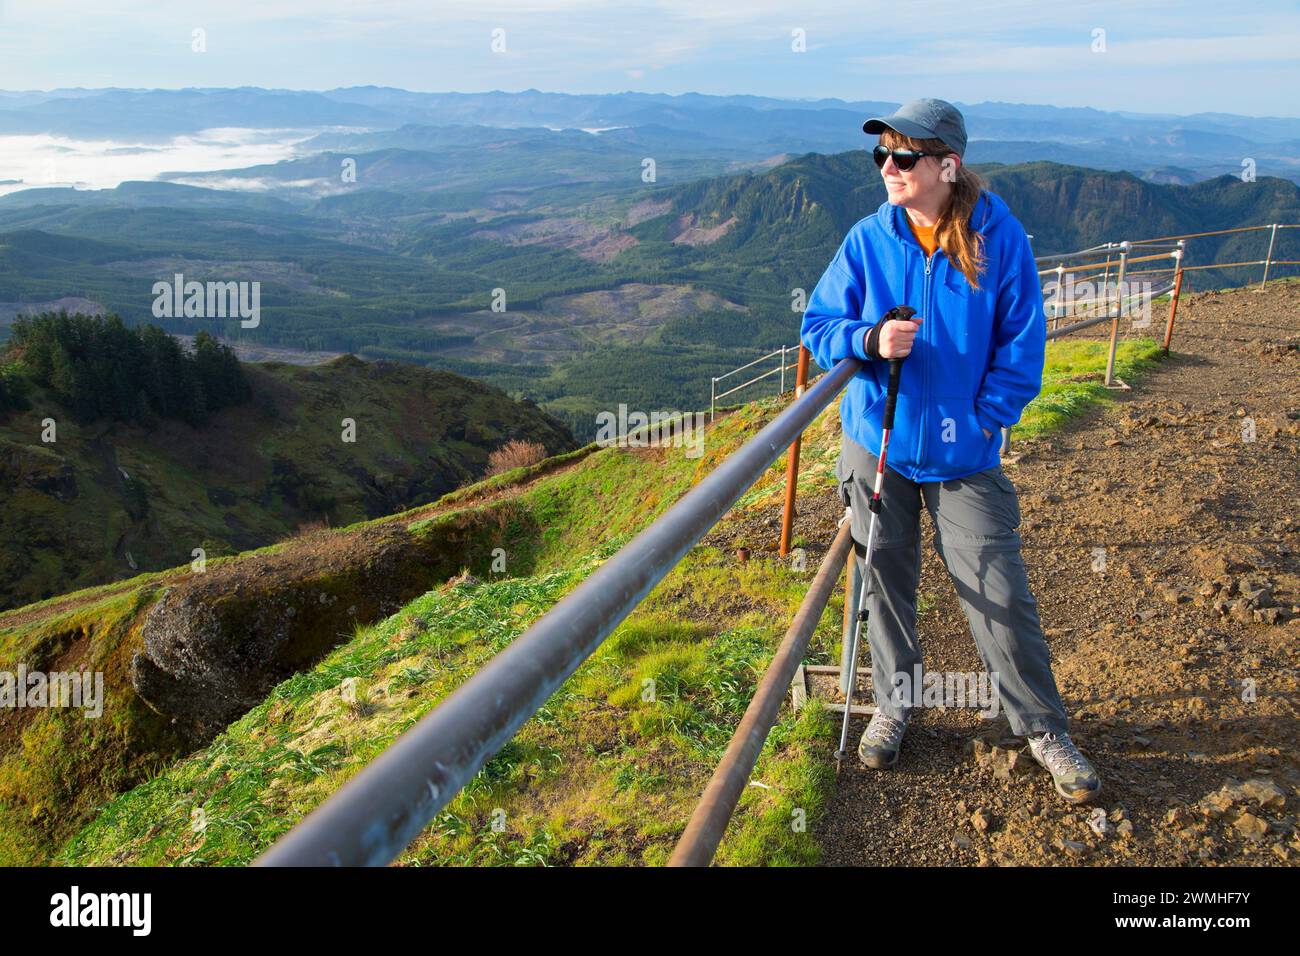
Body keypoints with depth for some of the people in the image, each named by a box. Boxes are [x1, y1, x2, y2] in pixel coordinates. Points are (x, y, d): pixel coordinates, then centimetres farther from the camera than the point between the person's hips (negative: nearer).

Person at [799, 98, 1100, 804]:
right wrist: (869, 339, -20)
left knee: (1000, 594, 1)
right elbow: (817, 327, 1)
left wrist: (985, 422, -9)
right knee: (886, 582, 14)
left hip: (964, 454, -2)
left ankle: (1044, 729, 23)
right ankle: (894, 703, 37)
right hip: (877, 444, 2)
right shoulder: (868, 239, -4)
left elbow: (1022, 342, -2)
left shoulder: (999, 237, -8)